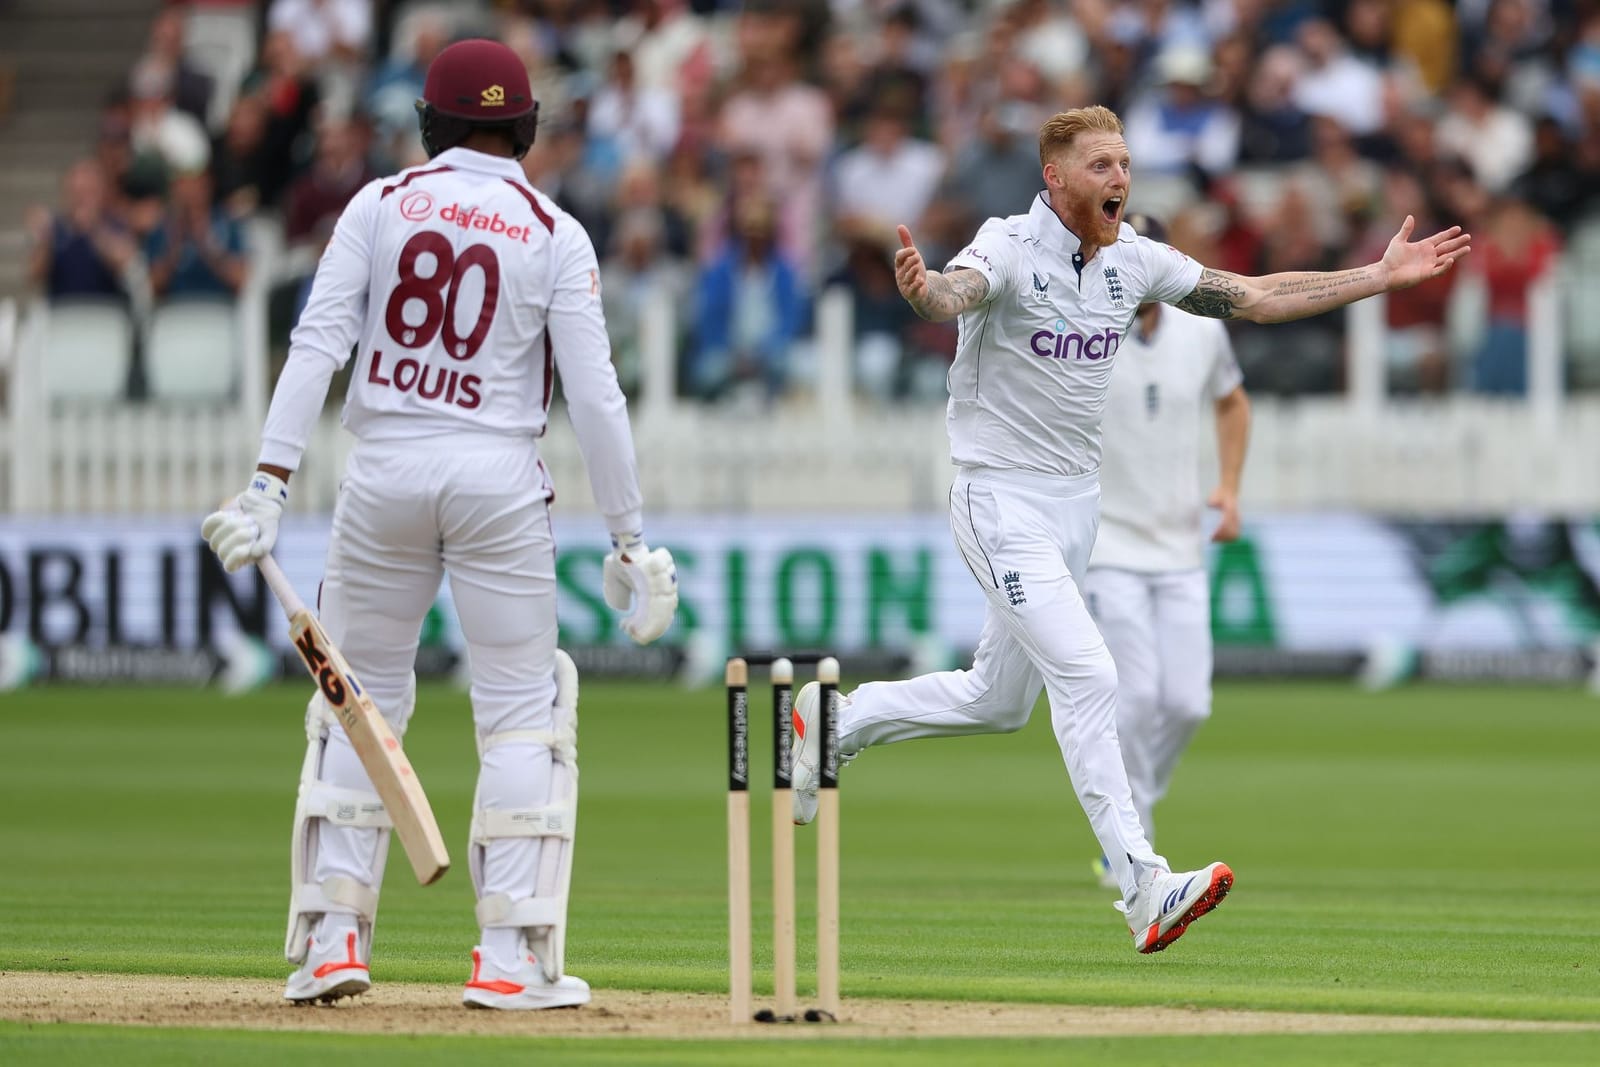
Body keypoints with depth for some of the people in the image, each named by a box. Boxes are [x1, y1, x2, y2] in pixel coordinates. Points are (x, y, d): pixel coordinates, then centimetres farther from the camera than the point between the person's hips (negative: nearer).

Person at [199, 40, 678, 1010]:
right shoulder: (554, 235, 0)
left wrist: (272, 482, -9)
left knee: (361, 701, 13)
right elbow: (594, 394, -5)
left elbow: (318, 345, -6)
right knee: (520, 710, 4)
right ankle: (511, 957, -3)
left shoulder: (381, 205, 4)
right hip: (498, 480, -2)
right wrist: (630, 538, -1)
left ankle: (333, 937, 7)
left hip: (384, 474, 2)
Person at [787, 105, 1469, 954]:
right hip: (1002, 500, -8)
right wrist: (922, 291, -64)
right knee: (1086, 677, -18)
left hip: (1078, 500, 8)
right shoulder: (1009, 249, -17)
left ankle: (837, 719, 38)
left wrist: (1380, 277, 2)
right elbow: (956, 294, -39)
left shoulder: (1133, 261, 3)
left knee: (998, 701, 17)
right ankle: (1143, 889, -21)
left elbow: (1252, 298, 7)